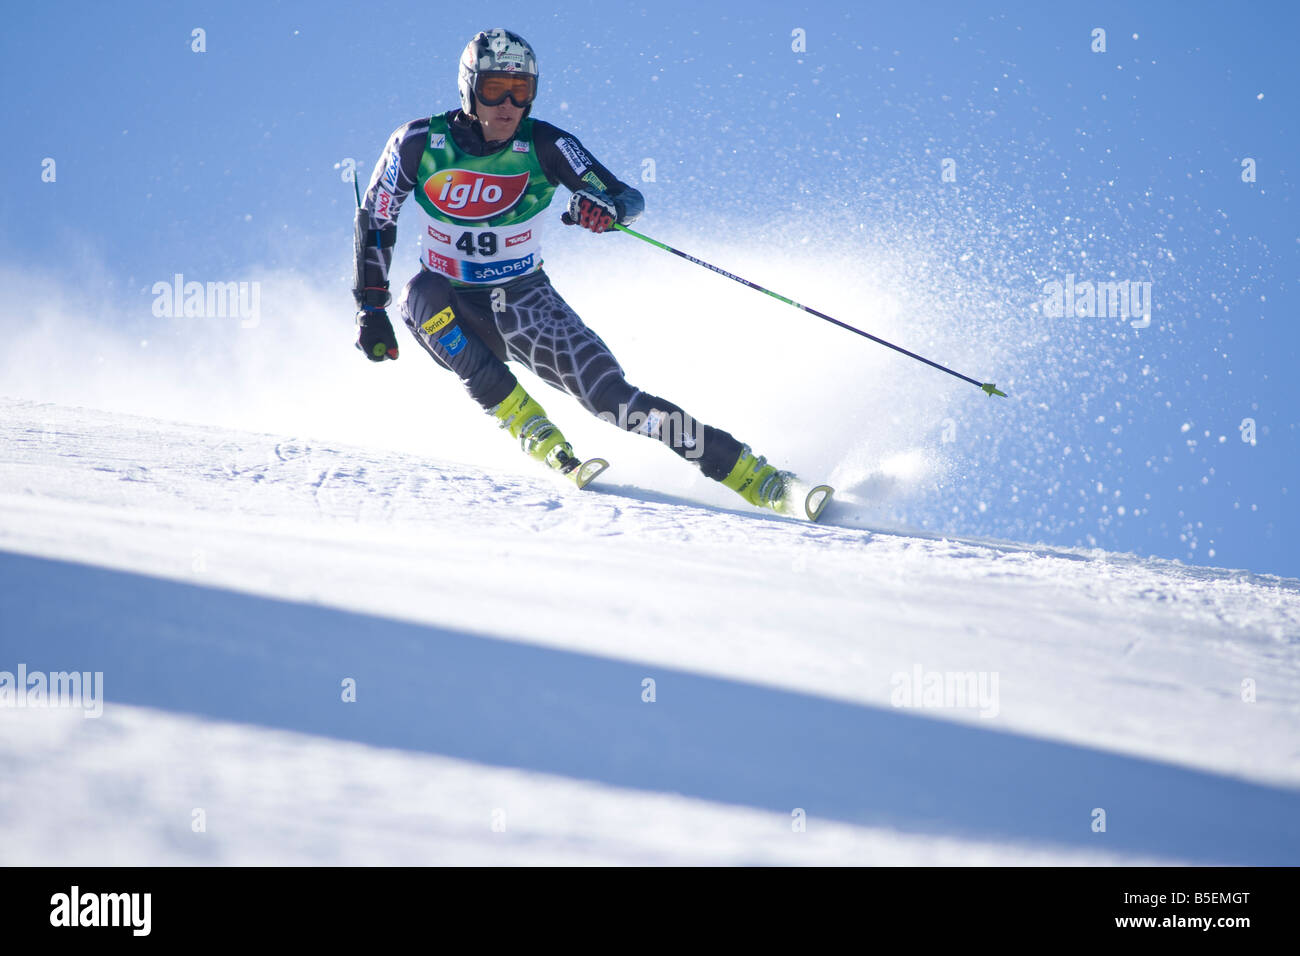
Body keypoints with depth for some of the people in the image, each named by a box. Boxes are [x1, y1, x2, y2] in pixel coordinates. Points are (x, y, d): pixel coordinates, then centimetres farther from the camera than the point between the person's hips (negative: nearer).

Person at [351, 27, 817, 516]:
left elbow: (630, 198, -15)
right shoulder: (420, 143, -13)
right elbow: (374, 221, 0)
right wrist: (371, 310, -3)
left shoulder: (544, 146, -14)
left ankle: (758, 479, -15)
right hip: (452, 313, 1)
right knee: (422, 291, -34)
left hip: (523, 301, -1)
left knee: (613, 397, -17)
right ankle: (531, 430, -27)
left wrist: (606, 208, -40)